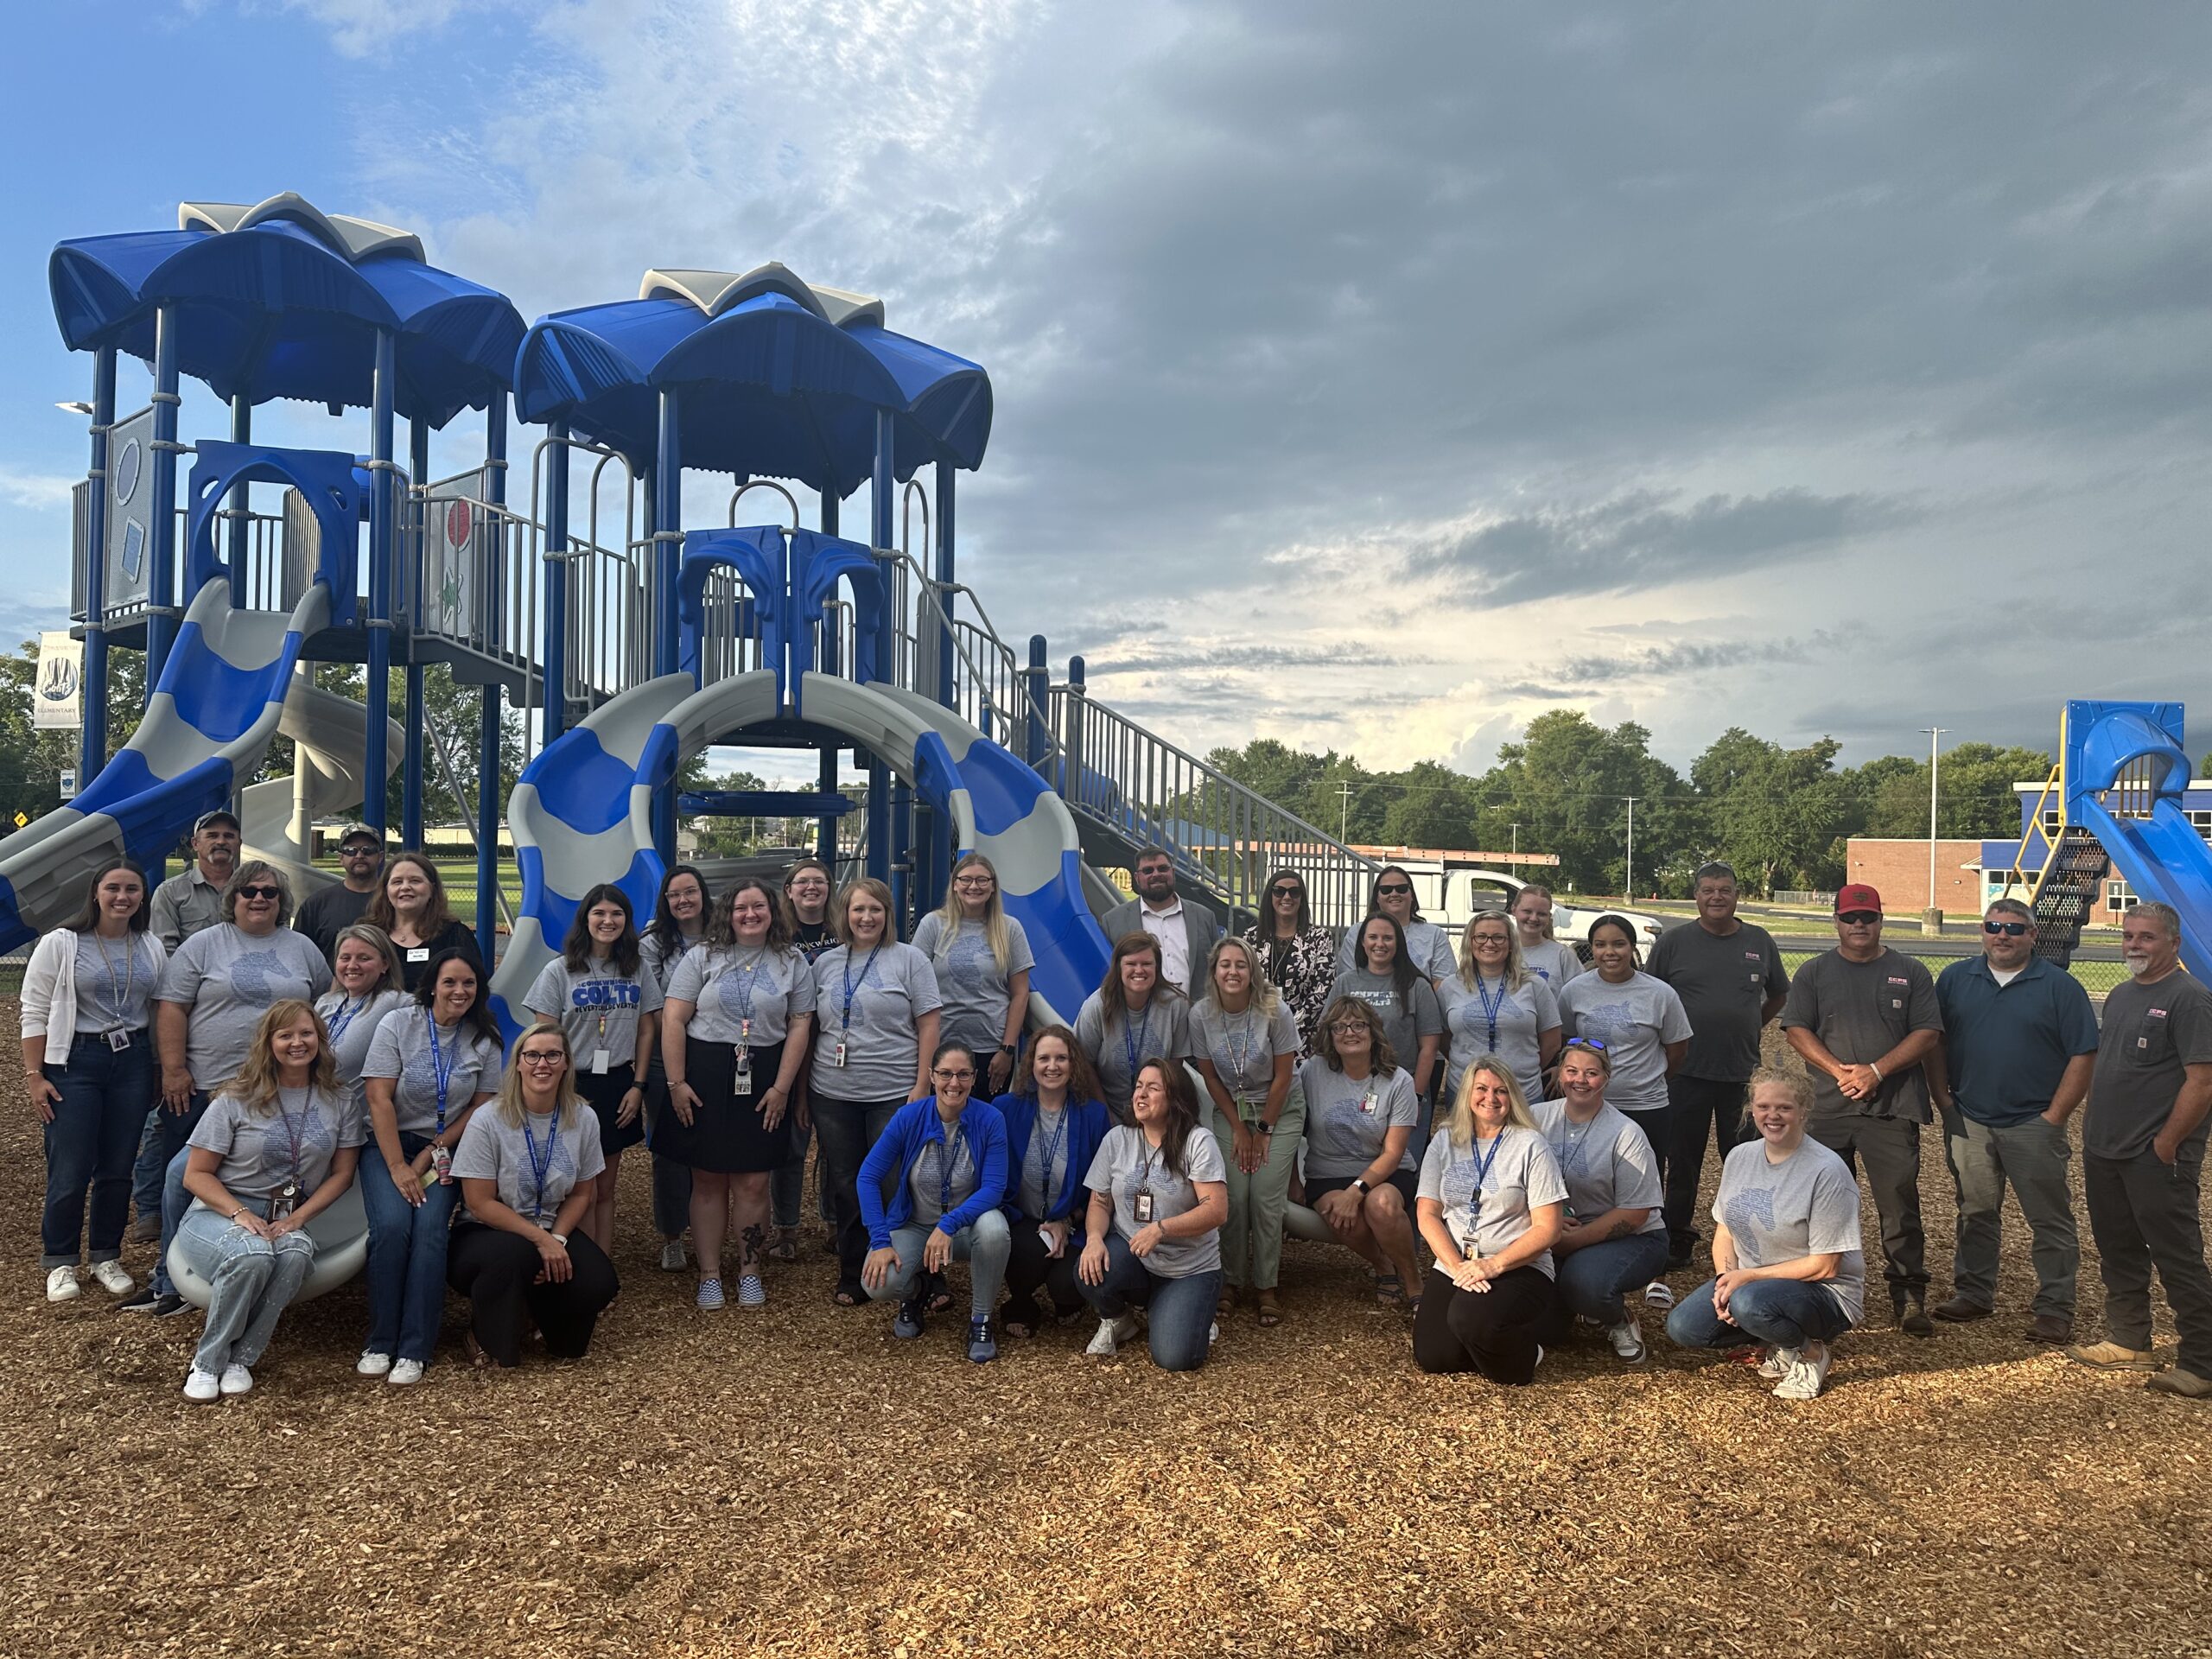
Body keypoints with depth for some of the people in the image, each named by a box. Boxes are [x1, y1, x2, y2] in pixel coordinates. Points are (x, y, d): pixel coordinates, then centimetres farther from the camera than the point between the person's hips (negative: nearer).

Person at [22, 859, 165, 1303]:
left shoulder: (151, 948, 7)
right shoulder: (61, 945, -5)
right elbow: (35, 1013, -4)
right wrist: (33, 1076, -8)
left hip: (133, 1062, 4)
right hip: (74, 1063, -4)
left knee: (118, 1169, 9)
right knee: (70, 1173, -3)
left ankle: (106, 1258, 23)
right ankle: (60, 1264, 14)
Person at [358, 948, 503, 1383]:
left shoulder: (485, 1038, 1)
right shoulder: (398, 1024, -6)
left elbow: (481, 1106, 2)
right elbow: (380, 1100, -10)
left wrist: (433, 1152, -9)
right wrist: (398, 1167, -16)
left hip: (445, 1151, 1)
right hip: (389, 1144, -1)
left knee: (430, 1230, -21)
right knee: (392, 1226, -24)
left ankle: (413, 1351, -16)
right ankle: (379, 1343, -10)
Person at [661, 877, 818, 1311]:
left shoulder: (792, 964, 6)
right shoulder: (703, 959, 3)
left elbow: (799, 1027, 3)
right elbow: (673, 1020, -1)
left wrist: (781, 1088, -4)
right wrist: (676, 1083, -7)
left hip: (762, 1083, 0)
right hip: (705, 1079, 0)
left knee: (753, 1182, 3)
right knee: (708, 1180, 5)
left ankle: (750, 1272, 17)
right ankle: (709, 1274, 16)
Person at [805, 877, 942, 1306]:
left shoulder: (909, 959, -1)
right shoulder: (825, 964, 10)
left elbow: (928, 1025, -4)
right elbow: (809, 1028, 15)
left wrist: (922, 1085, -11)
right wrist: (803, 1088, 11)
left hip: (895, 1094, -4)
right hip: (833, 1095, 4)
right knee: (845, 1188, 10)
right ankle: (852, 1278, 22)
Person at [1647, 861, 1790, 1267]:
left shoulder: (1759, 942, 7)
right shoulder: (1673, 942, 0)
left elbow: (1778, 995, 21)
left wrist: (1750, 1028, 11)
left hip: (1743, 1072, 2)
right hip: (1687, 1073, -1)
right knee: (1683, 1161, 5)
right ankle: (1678, 1241, 16)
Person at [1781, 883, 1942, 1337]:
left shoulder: (1910, 973, 7)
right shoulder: (1814, 973, 9)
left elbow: (1927, 1034, 1)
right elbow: (1796, 1029, 3)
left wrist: (1876, 1070, -11)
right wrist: (1838, 1070, -11)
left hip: (1893, 1109, -1)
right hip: (1829, 1108, 2)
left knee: (1900, 1205, -3)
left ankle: (1910, 1298, 4)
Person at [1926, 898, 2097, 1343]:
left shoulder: (2059, 986, -2)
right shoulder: (1955, 979, 6)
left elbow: (2083, 1056, -4)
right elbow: (1934, 1043, 8)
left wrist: (2053, 1119, -8)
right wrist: (1945, 1104, 0)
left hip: (2033, 1124, -3)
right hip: (1968, 1121, 3)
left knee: (2050, 1220, 3)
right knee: (1975, 1213, 13)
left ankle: (2054, 1308, 12)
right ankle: (1973, 1294, 24)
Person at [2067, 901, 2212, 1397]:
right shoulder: (2119, 996, 15)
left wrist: (2166, 1144, -17)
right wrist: (2094, 1129, 14)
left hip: (2155, 1157, -9)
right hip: (2104, 1152, 9)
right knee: (2118, 1252, 17)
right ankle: (2128, 1342, 29)